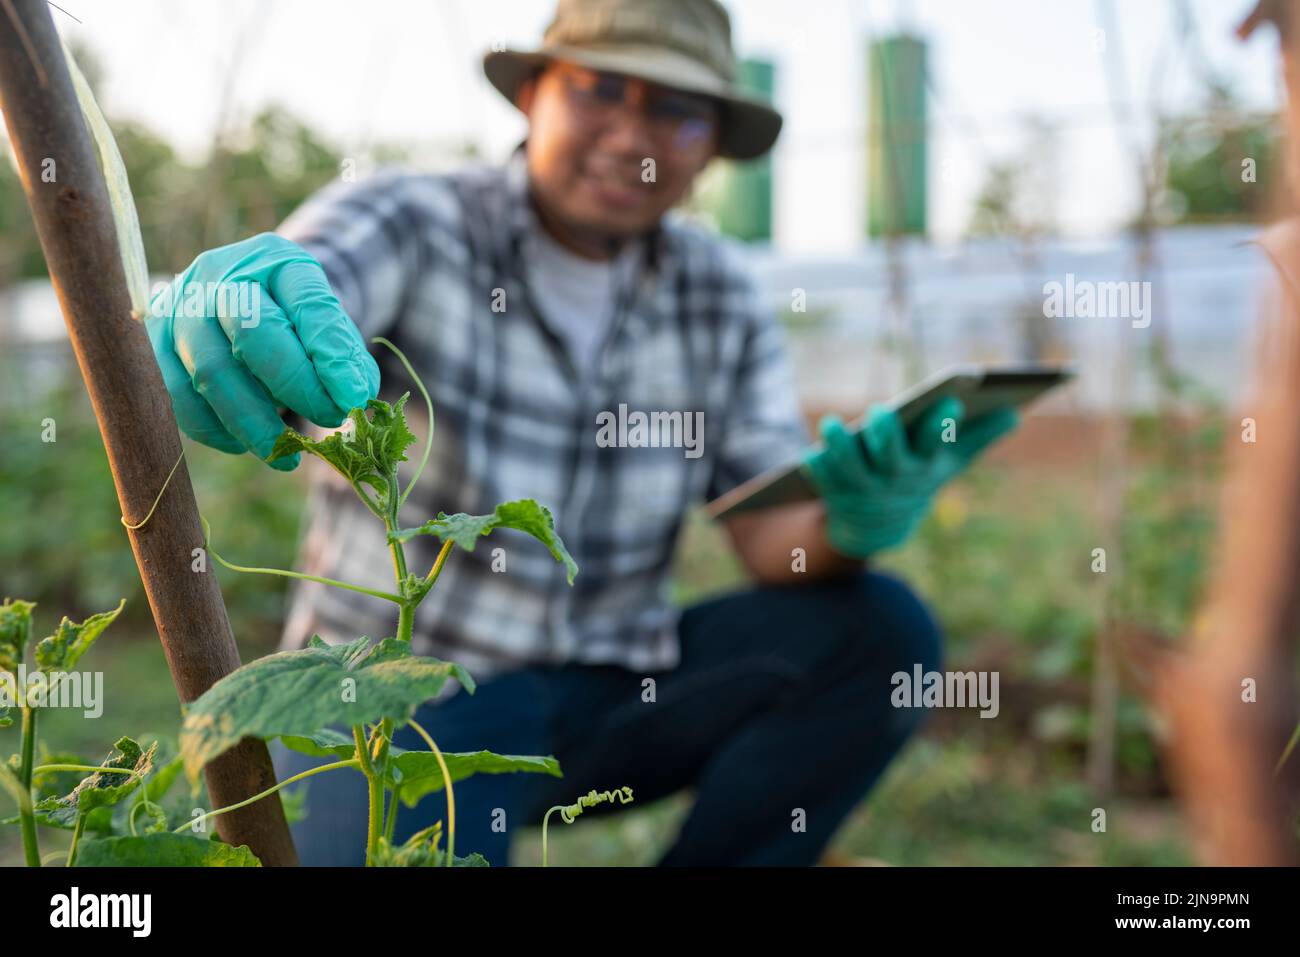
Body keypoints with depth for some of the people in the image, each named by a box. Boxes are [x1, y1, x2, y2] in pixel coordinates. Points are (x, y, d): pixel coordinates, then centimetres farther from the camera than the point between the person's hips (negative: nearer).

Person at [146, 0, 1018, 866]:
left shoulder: (720, 297, 3)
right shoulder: (409, 226, -10)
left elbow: (776, 539, -3)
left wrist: (854, 521, -27)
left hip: (612, 687, 5)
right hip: (397, 687, -4)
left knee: (879, 628, -13)